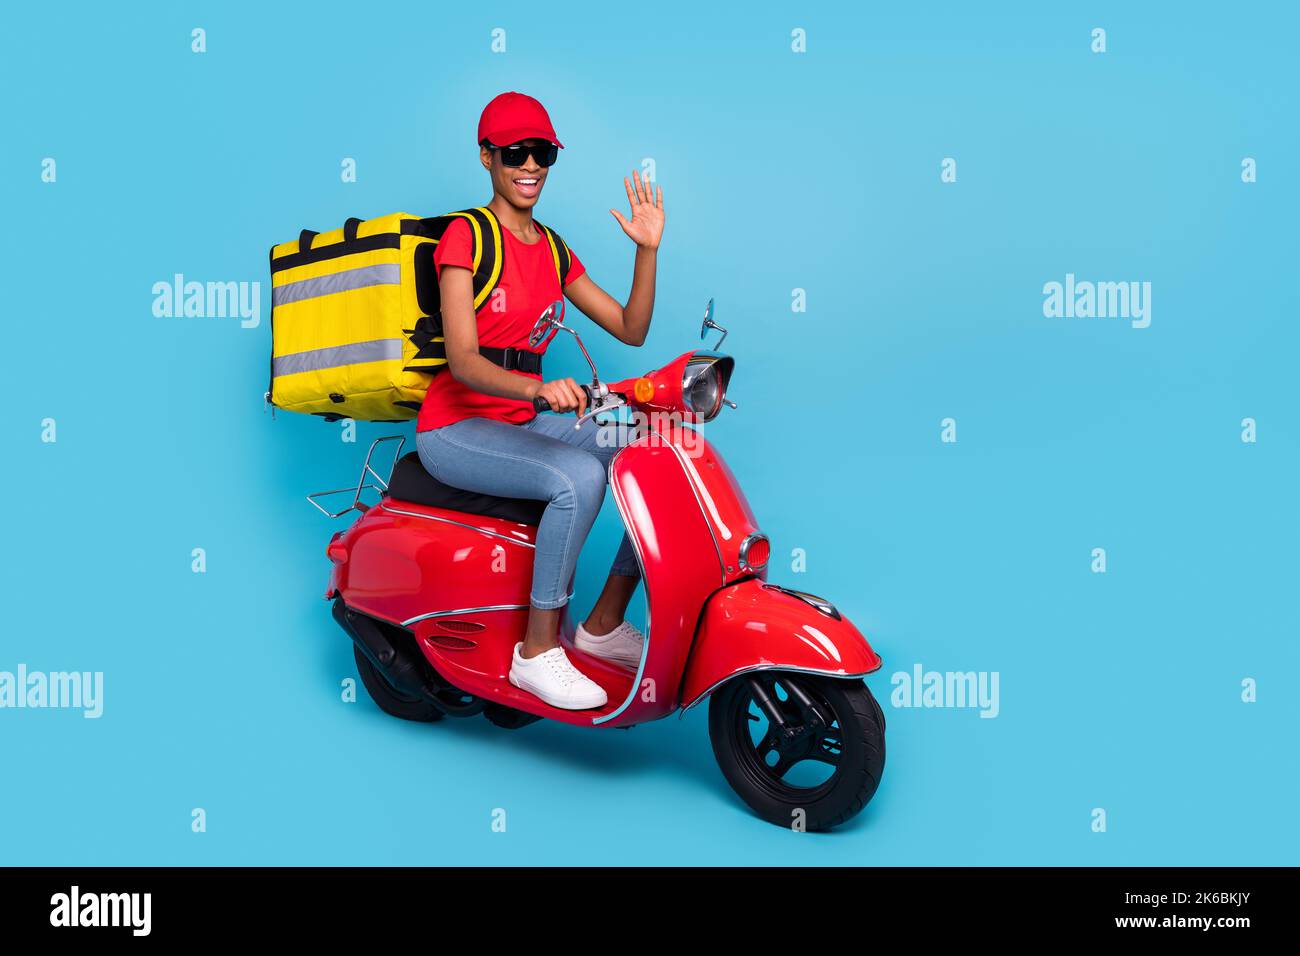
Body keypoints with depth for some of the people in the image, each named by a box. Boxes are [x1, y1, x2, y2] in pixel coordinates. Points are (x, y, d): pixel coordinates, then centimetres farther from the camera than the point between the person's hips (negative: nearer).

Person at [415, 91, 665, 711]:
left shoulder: (551, 249, 12)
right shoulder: (464, 236, -10)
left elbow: (631, 329, 8)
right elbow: (462, 361, -22)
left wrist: (647, 249, -5)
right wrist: (537, 387, -41)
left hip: (522, 423, 7)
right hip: (455, 428, -7)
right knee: (578, 477, -32)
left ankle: (604, 623, 0)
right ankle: (537, 652, -19)